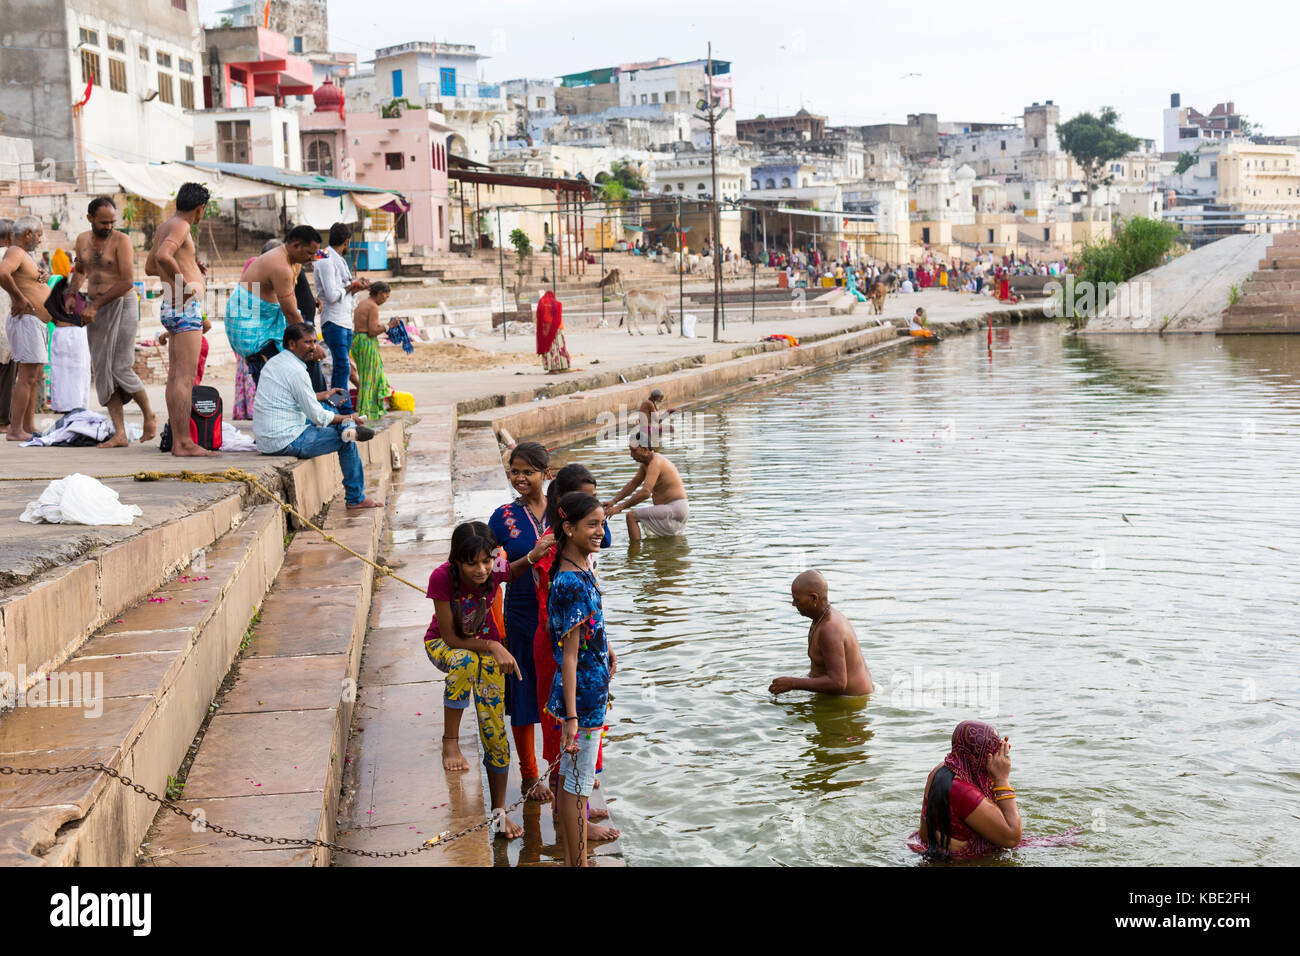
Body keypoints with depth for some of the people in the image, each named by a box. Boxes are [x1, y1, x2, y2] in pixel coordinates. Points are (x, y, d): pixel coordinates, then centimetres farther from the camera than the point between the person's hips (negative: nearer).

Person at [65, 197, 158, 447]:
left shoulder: (121, 240, -10)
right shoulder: (82, 240, 9)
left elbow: (127, 281, -18)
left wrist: (95, 305, -18)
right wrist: (70, 295, 11)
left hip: (122, 306, -6)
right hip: (96, 310, 6)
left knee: (121, 369, -12)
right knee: (102, 371, 0)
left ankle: (149, 416, 12)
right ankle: (120, 434, 1)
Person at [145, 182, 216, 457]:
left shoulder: (164, 227, 17)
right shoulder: (180, 227, -12)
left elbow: (149, 267, 28)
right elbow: (163, 256, -30)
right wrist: (184, 282, -20)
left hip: (171, 309, 10)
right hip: (185, 308, -10)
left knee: (175, 376, 9)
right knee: (185, 377, -11)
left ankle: (177, 441, 11)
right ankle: (184, 443, -12)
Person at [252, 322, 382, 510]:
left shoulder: (274, 362, 11)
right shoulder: (296, 371, -19)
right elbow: (317, 416, -15)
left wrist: (322, 396, 30)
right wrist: (346, 419, 0)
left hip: (265, 441, 10)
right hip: (286, 442, -10)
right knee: (347, 442, 2)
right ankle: (356, 499, 11)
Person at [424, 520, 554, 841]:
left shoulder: (496, 568, -24)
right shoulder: (442, 578, -31)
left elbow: (512, 572, 3)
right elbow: (451, 638, -25)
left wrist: (533, 557, -18)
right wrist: (494, 647, -34)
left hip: (487, 641, 3)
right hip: (444, 643, -2)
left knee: (495, 730, -6)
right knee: (465, 661, -40)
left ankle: (499, 810, 8)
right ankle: (450, 741, -23)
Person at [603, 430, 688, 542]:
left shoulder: (655, 463, -22)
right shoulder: (646, 462, 10)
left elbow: (645, 492, -32)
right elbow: (633, 483, 15)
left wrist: (619, 507, -32)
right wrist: (614, 501, 5)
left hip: (675, 509, -11)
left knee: (632, 516, -18)